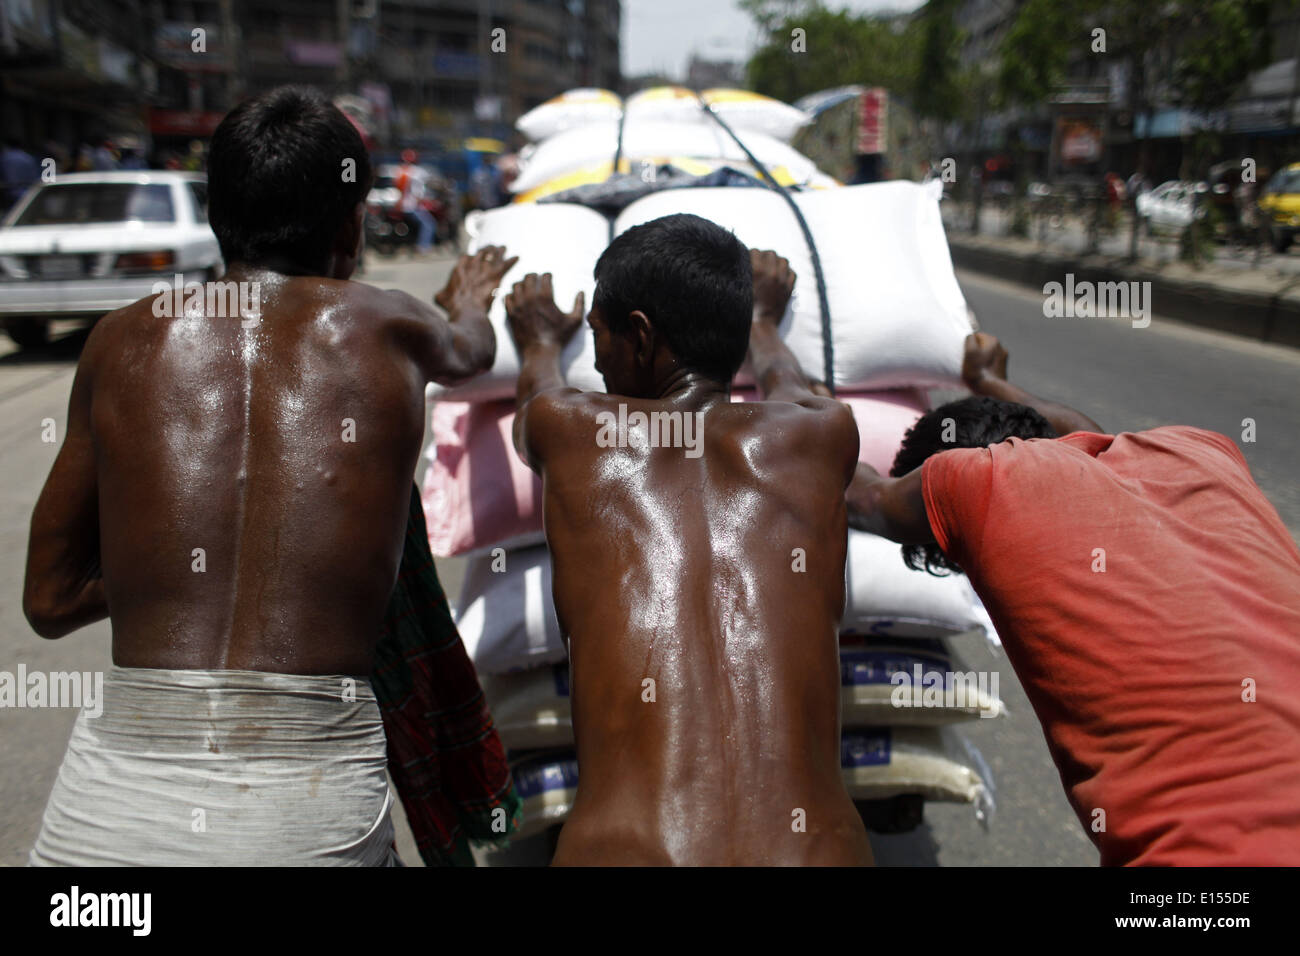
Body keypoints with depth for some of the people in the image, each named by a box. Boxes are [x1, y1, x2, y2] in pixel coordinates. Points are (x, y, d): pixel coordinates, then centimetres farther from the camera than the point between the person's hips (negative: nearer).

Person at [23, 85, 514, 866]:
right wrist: (470, 301, 55)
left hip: (109, 806, 2)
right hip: (312, 813, -1)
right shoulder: (385, 327, 5)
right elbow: (470, 352, 33)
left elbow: (51, 601, 15)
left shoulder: (124, 340, 7)